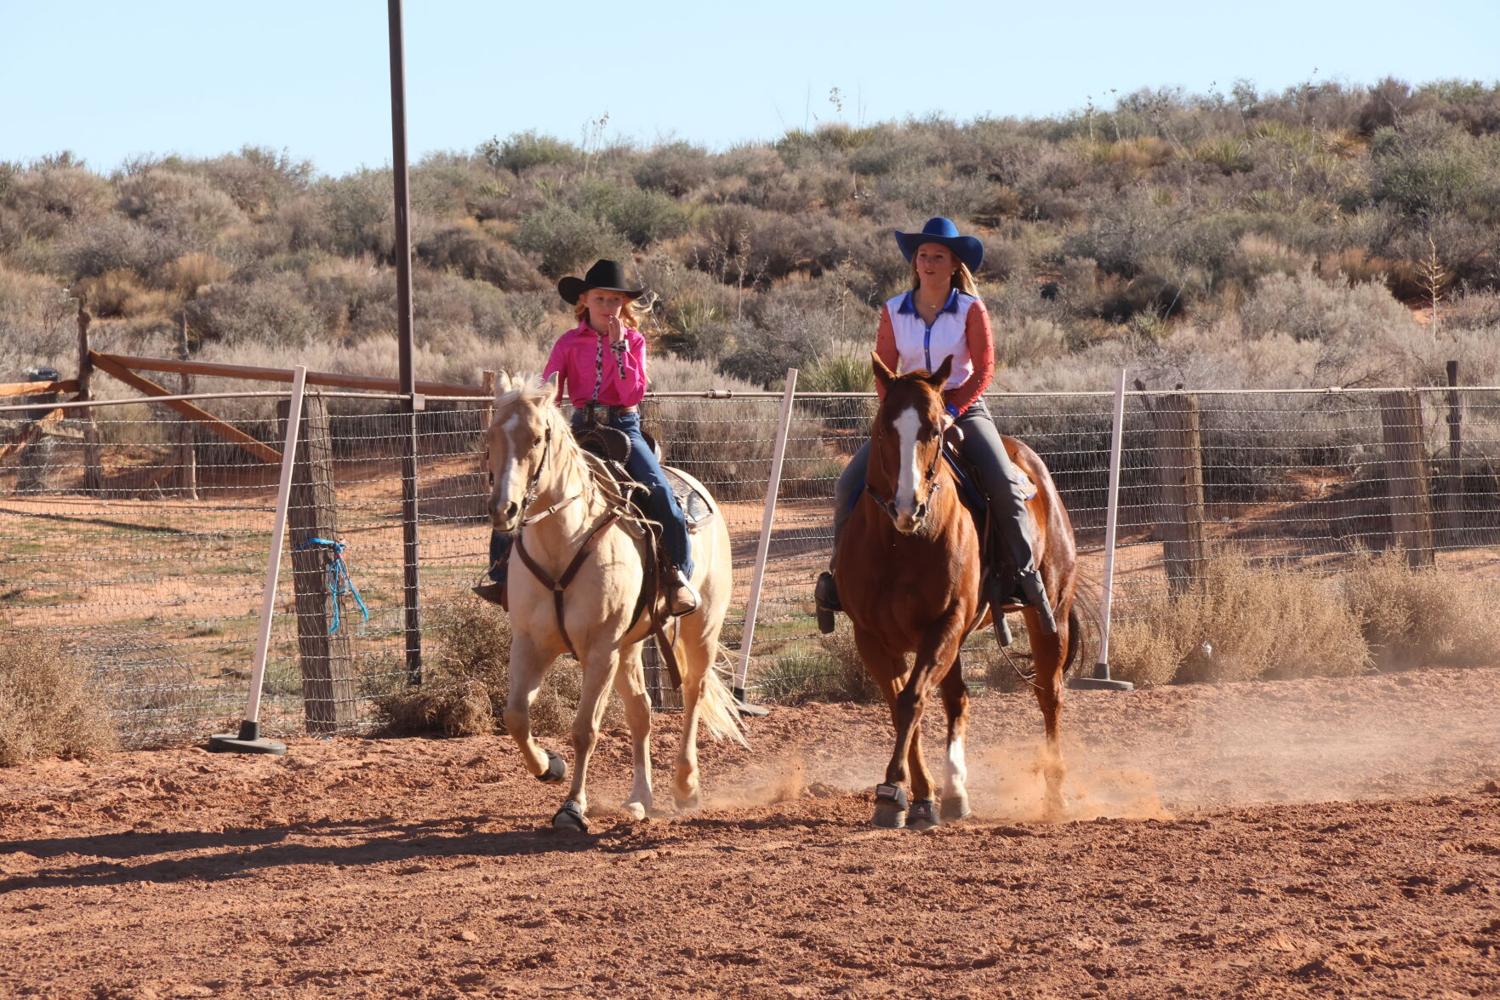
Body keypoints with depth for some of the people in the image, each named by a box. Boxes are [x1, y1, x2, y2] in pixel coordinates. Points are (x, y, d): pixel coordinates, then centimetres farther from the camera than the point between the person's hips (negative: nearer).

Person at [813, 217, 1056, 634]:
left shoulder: (971, 309, -4)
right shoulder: (893, 311, 2)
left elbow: (984, 368, -7)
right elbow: (883, 372, 4)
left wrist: (951, 411, -18)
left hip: (963, 408, -2)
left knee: (1004, 484, -25)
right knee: (850, 483, -16)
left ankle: (1027, 576, -15)